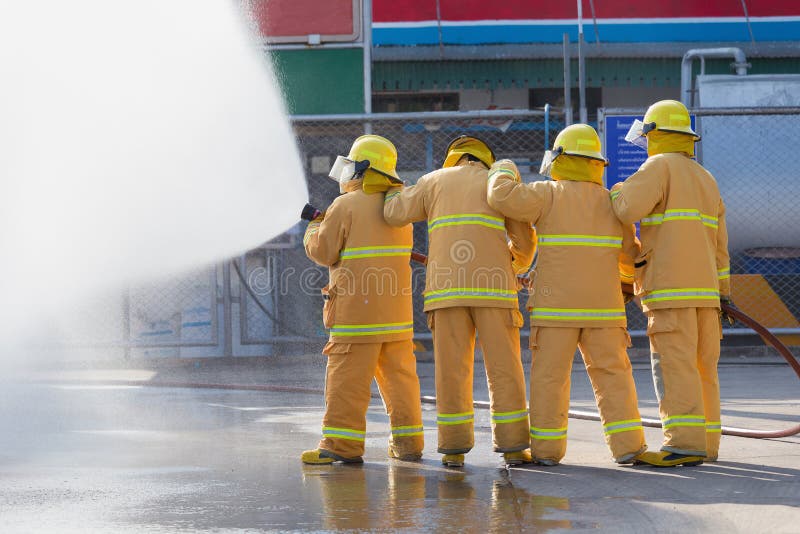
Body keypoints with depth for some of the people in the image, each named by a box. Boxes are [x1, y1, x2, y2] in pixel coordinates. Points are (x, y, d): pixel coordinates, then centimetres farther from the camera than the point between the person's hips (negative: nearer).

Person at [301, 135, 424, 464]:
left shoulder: (346, 207, -8)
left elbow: (323, 252, -6)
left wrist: (314, 229, 15)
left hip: (357, 307, -7)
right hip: (397, 310, 7)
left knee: (348, 376, -5)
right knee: (399, 374, 10)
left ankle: (342, 444, -7)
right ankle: (407, 442, 11)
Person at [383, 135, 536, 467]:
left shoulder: (435, 181, 18)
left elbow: (394, 215, 15)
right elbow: (524, 241, 13)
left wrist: (394, 191, 37)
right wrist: (514, 267, 34)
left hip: (447, 287, 1)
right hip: (492, 286, -1)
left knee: (451, 368, 2)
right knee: (504, 366, 1)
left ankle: (455, 448, 0)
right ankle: (512, 446, -2)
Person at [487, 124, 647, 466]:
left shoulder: (550, 195, -5)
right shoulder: (612, 202, 9)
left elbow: (503, 198, -15)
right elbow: (630, 254, 19)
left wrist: (503, 174, 6)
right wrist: (628, 281, 40)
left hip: (556, 305, -3)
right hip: (602, 306, 3)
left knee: (549, 375, 2)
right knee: (611, 373, 5)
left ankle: (546, 447, 2)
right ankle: (627, 444, -2)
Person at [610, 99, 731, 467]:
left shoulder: (660, 166, -2)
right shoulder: (706, 178, 22)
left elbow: (628, 209, -18)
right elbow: (718, 245, 22)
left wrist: (616, 192, 5)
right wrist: (722, 295, 24)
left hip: (670, 286, -8)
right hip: (704, 286, 8)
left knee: (674, 365, -13)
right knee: (702, 367, 11)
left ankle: (685, 444, -21)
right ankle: (706, 442, 12)